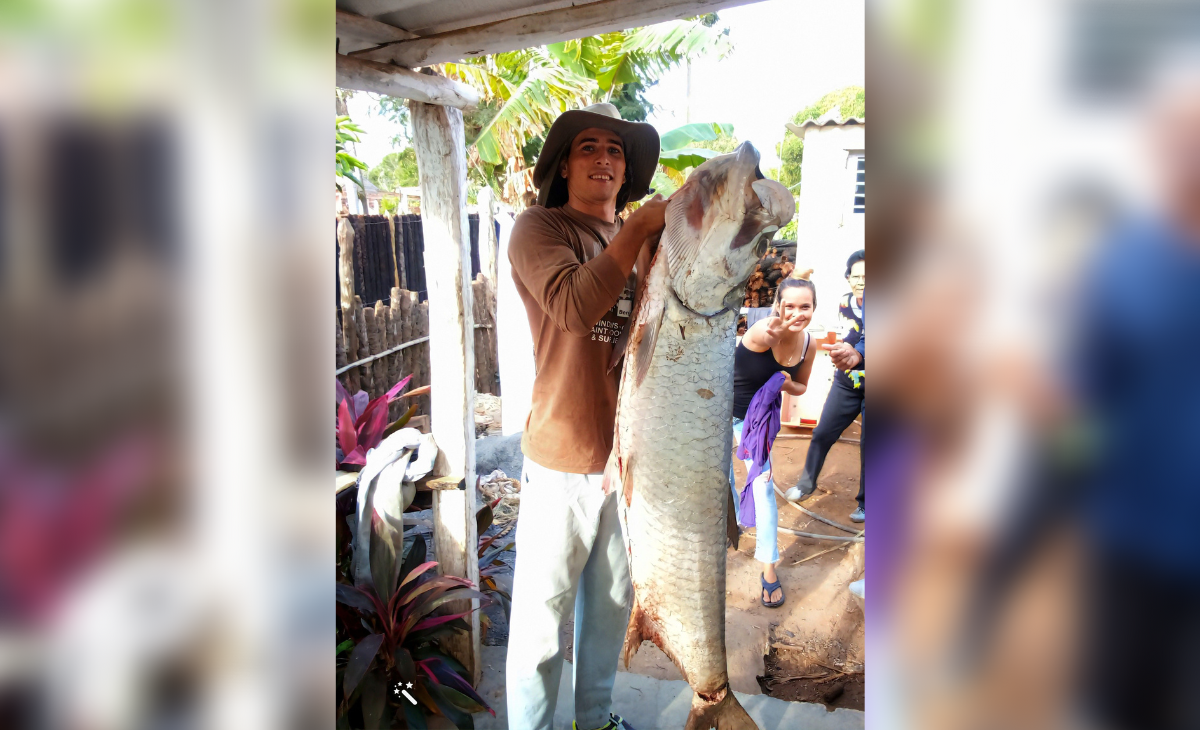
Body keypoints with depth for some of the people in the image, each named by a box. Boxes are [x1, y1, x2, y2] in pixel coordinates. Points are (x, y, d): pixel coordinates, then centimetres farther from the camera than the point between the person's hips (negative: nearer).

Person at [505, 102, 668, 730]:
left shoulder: (643, 242, 10)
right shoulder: (539, 227, -6)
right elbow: (574, 305, -25)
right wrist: (640, 228, -21)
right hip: (565, 459, -5)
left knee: (612, 604, 20)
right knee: (543, 614, 6)